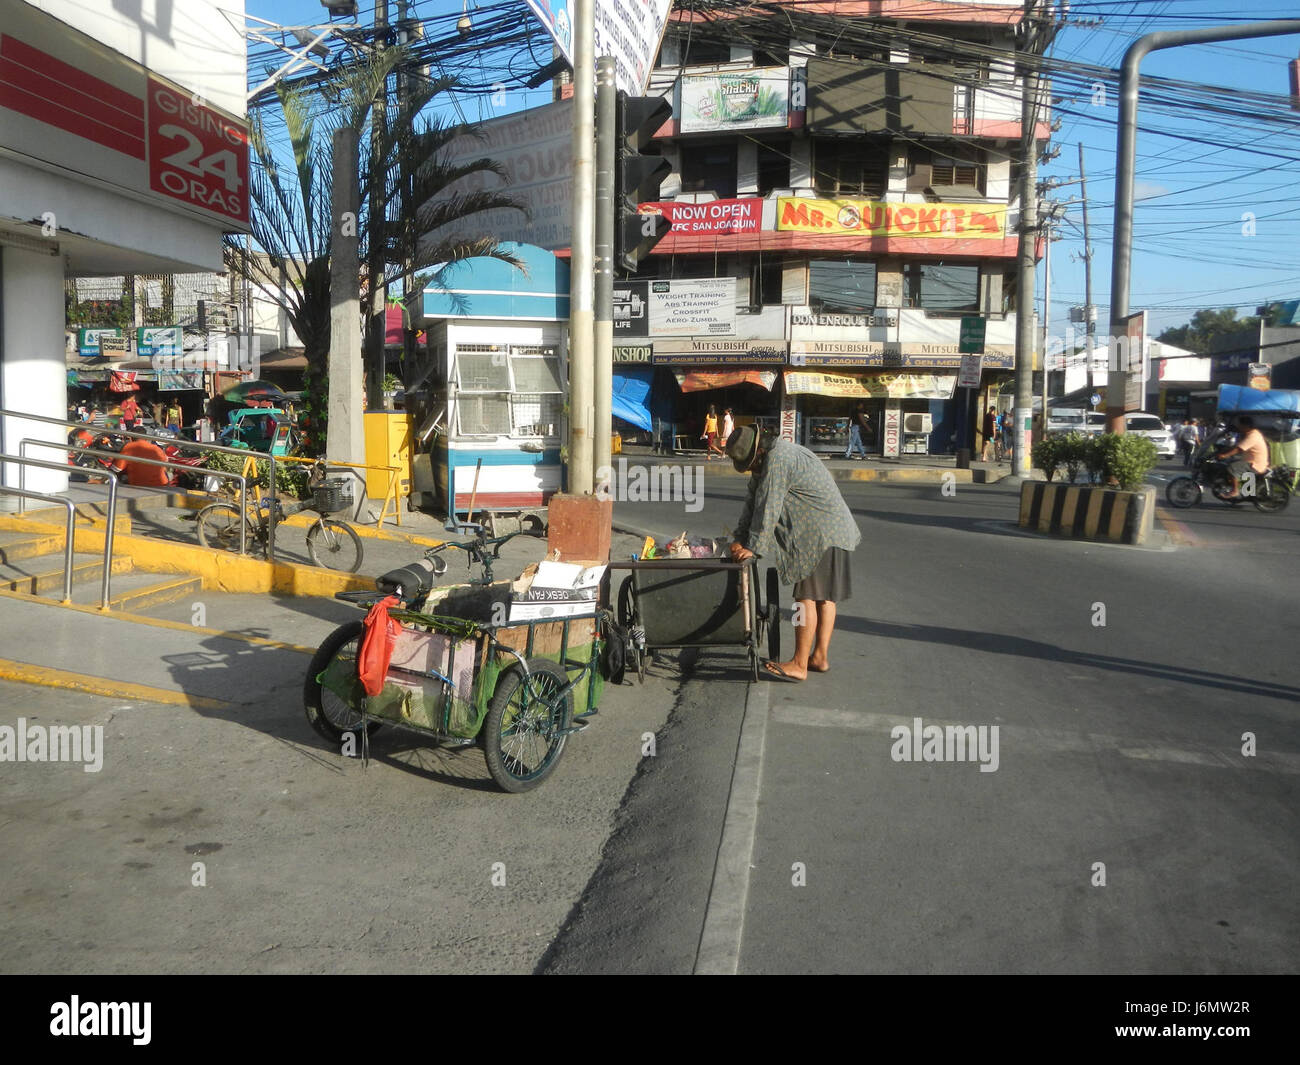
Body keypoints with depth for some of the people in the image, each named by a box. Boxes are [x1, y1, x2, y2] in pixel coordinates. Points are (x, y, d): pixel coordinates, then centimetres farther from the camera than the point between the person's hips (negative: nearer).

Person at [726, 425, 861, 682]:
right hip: (833, 531, 11)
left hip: (822, 533, -11)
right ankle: (820, 657, 19)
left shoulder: (778, 460, -20)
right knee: (824, 597, 12)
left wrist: (753, 547, -18)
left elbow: (768, 508, -23)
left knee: (808, 597, -11)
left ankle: (799, 665, -10)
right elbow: (753, 502, 15)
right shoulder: (765, 461, 14)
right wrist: (740, 539, 7)